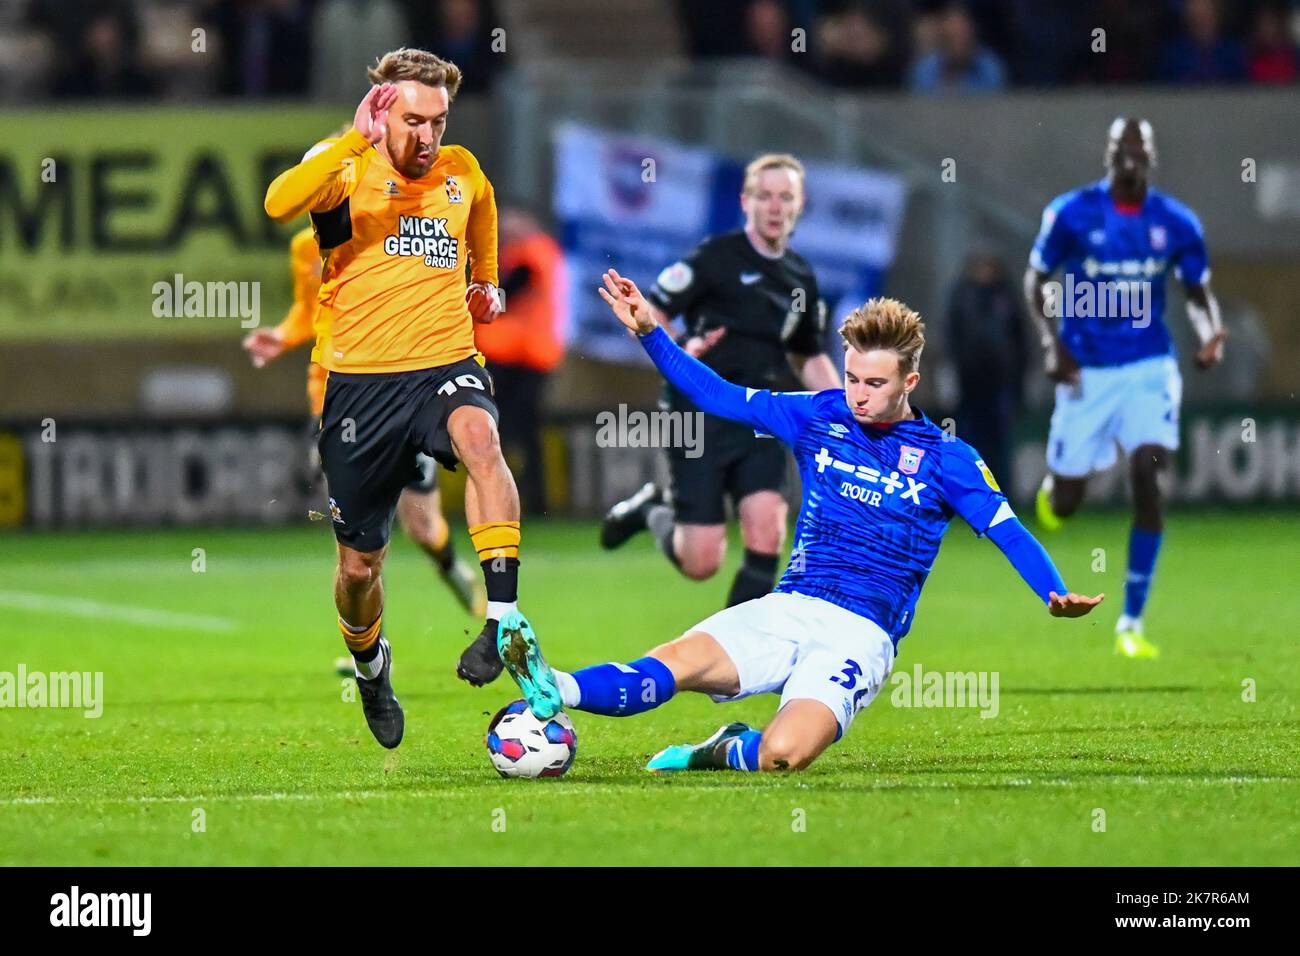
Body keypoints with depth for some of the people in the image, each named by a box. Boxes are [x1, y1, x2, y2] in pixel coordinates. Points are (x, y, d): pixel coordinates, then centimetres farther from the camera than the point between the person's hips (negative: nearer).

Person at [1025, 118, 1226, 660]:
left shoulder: (1176, 223, 0)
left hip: (1149, 370, 1)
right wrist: (1052, 342, -12)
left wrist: (1210, 334, -9)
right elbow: (1036, 280, 3)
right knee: (1065, 503, 4)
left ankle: (1132, 624, -10)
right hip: (1086, 372, 0)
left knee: (1149, 482, -18)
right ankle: (1053, 486, 48)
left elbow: (1198, 291, 12)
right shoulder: (1071, 214, -6)